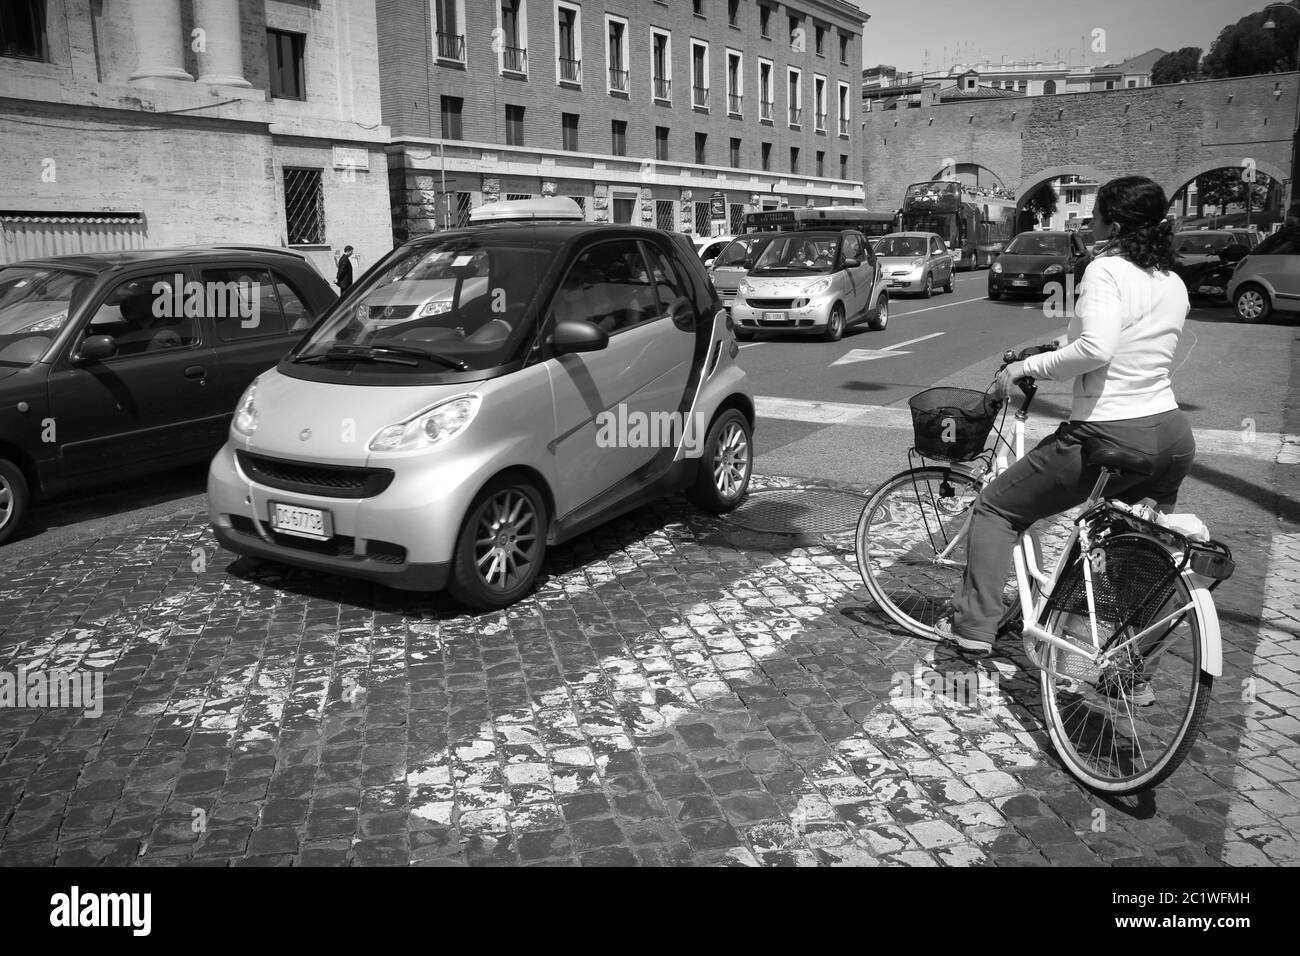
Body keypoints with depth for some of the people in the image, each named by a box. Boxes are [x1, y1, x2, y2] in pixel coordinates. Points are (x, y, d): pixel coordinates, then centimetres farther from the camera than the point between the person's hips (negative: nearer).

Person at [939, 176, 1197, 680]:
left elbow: (1095, 349, -28)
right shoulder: (1175, 284, 12)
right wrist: (1051, 359, 22)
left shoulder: (1106, 270, -12)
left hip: (1110, 433, -8)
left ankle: (975, 625, 7)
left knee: (995, 509, 8)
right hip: (1174, 436, 8)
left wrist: (1027, 366, -16)